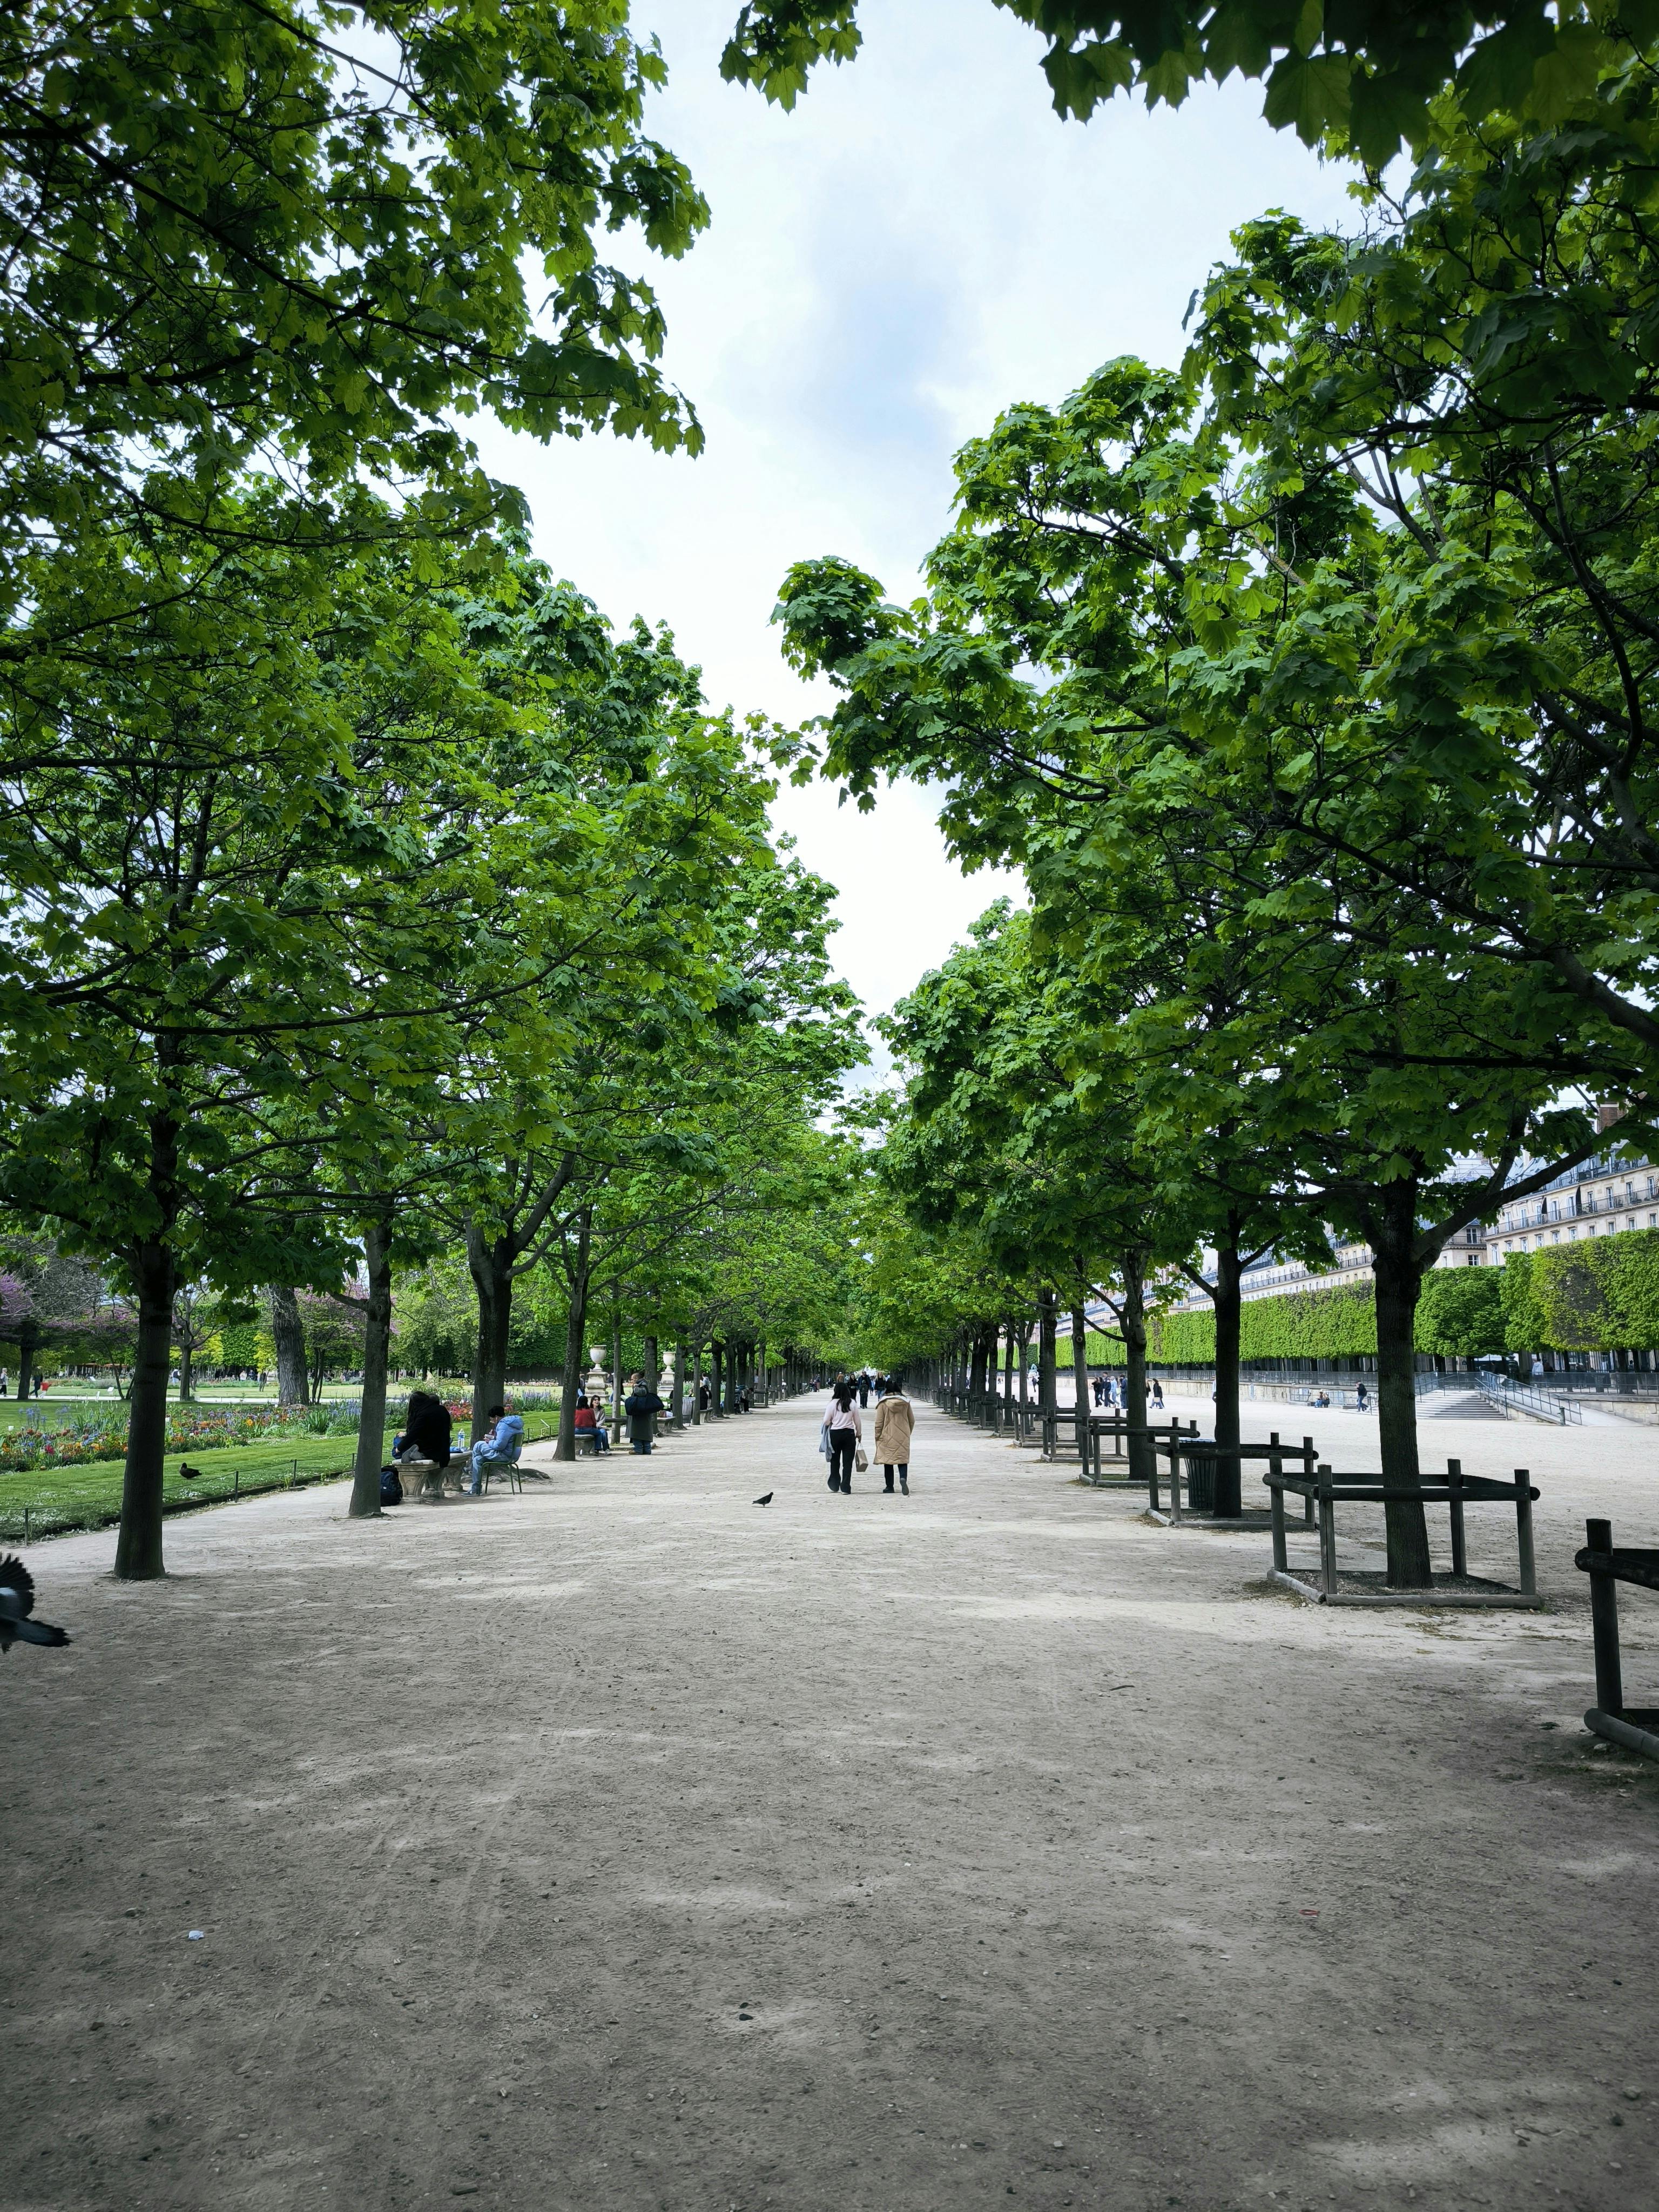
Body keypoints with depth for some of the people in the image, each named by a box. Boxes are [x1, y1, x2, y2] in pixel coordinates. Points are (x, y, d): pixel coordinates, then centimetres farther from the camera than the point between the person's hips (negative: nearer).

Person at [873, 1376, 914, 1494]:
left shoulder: (883, 1403, -10)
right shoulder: (905, 1402, 1)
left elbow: (879, 1424, -8)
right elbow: (912, 1421, 9)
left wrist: (878, 1438, 4)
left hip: (888, 1437, -2)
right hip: (903, 1437, 2)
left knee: (888, 1462, 9)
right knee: (903, 1459, 6)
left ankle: (890, 1487, 14)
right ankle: (903, 1478, -21)